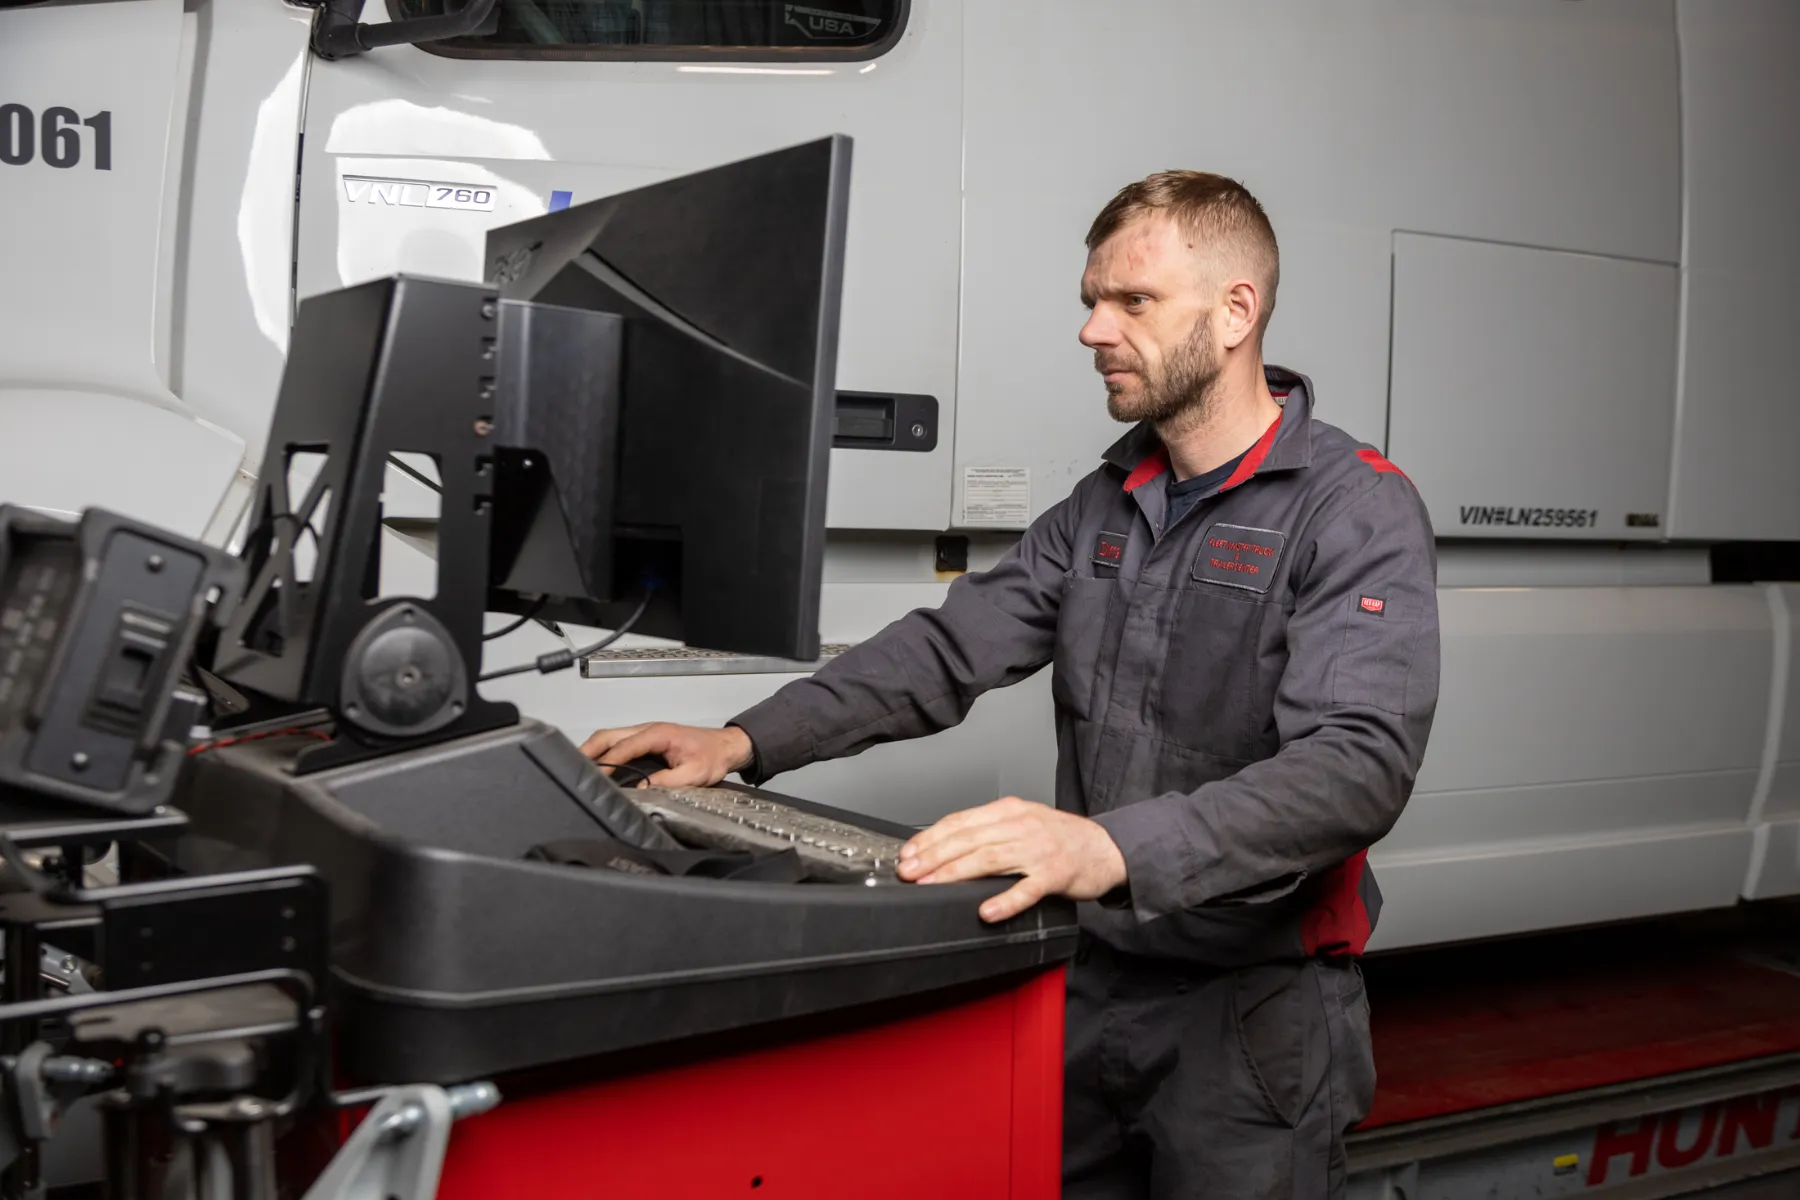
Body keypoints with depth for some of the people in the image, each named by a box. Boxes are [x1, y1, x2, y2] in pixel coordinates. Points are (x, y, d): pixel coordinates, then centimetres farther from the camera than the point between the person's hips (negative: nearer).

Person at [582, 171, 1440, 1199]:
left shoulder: (1358, 512, -14)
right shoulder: (1106, 505, 8)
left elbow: (1359, 764, -28)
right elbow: (950, 649, 4)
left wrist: (1114, 846, -42)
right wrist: (749, 743, -8)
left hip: (1250, 1010, -6)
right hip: (1088, 985, 6)